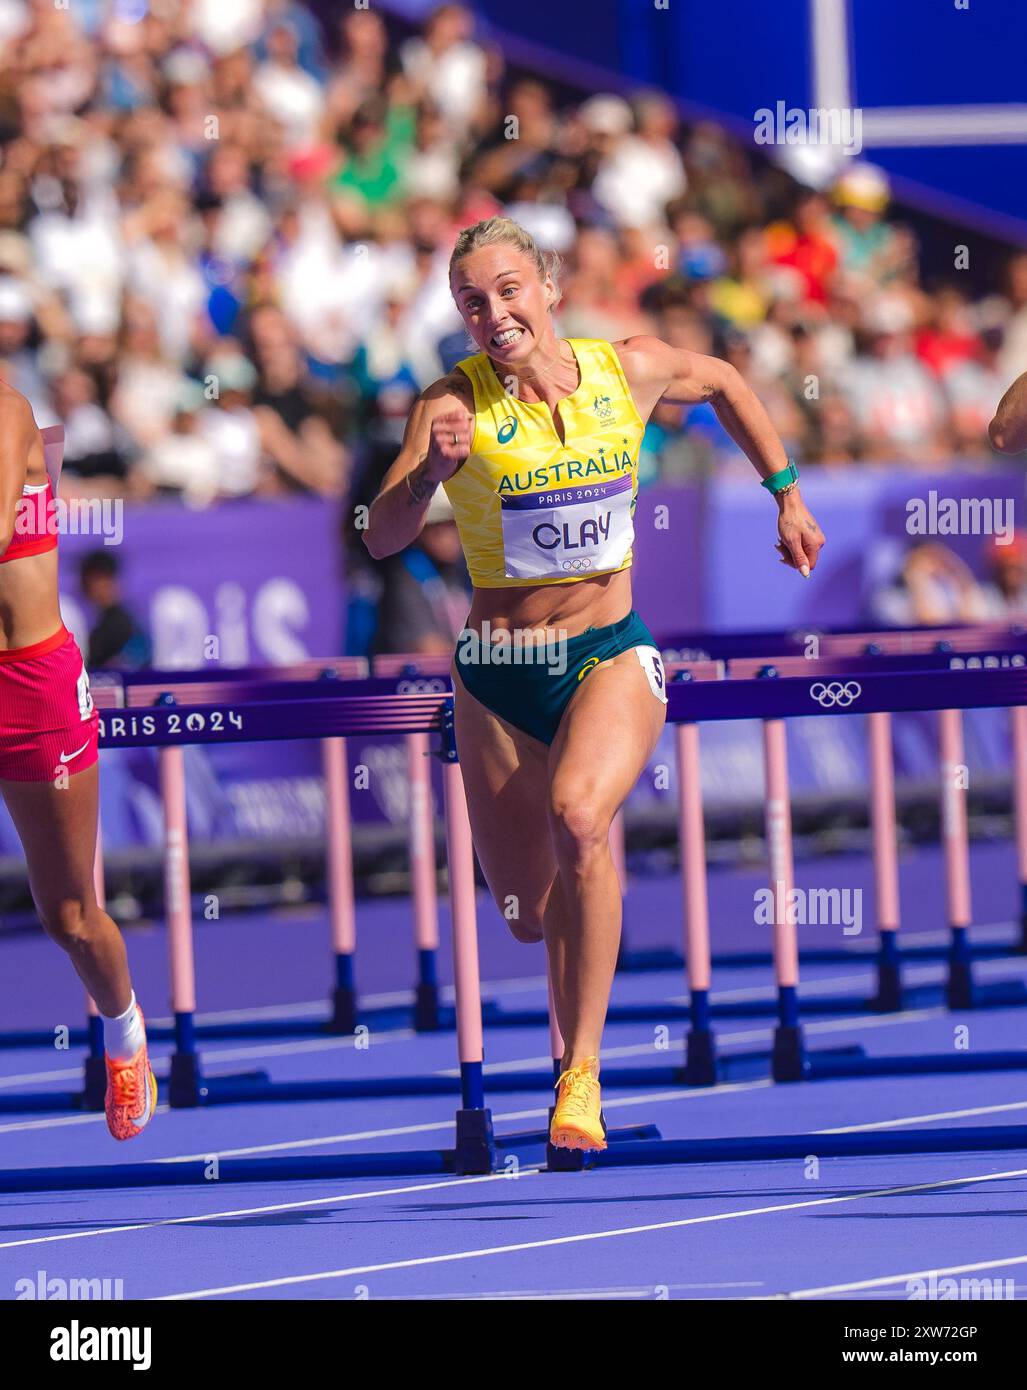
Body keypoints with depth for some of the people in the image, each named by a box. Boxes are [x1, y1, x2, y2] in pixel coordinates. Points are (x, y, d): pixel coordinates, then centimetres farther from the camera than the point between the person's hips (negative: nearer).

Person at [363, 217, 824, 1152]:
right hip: (498, 678, 1)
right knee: (529, 919, 7)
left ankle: (582, 1074, -25)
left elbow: (724, 384, 19)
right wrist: (431, 469, -39)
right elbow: (383, 540, -21)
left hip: (612, 656, -1)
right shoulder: (456, 403, -11)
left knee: (577, 817, -32)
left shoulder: (631, 371, -4)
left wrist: (787, 497, 21)